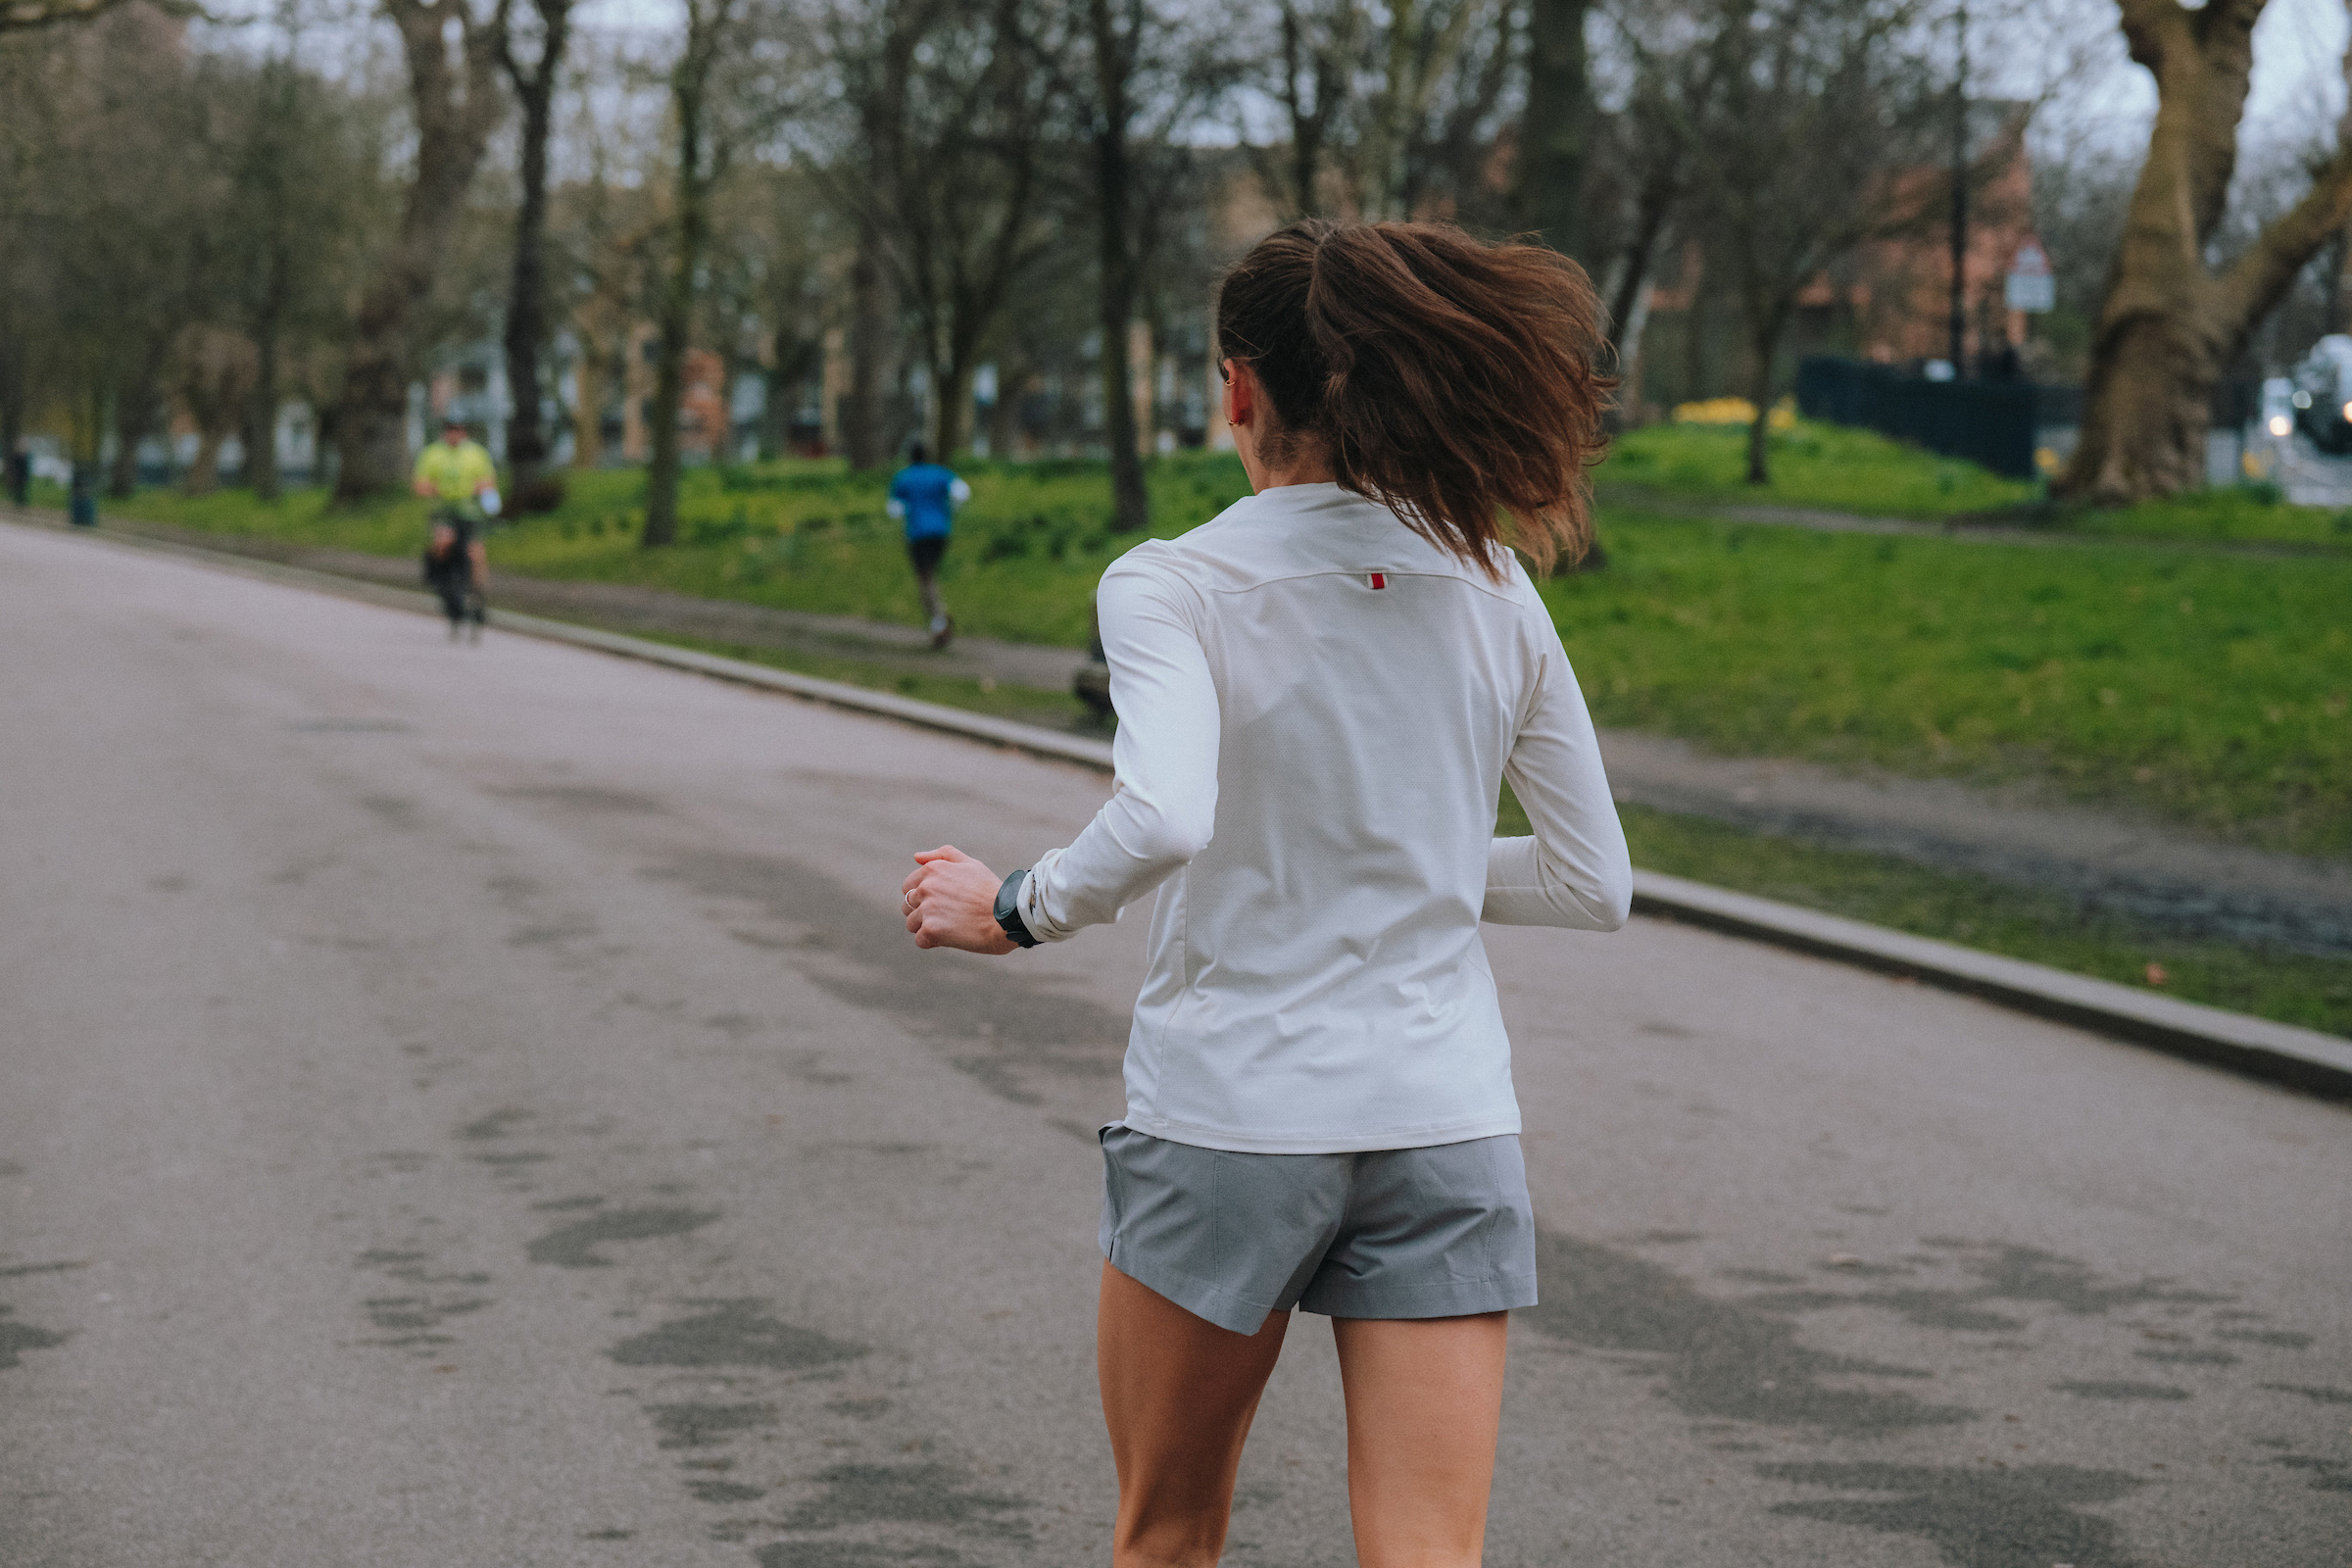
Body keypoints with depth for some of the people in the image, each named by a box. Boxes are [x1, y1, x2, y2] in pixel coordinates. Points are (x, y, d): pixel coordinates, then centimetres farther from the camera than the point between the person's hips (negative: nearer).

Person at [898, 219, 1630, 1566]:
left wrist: (1018, 912, -10)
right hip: (1448, 1123, 3)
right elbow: (1596, 883, 7)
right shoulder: (1494, 592, 4)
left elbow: (1163, 820, -27)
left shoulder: (1170, 587, -9)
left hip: (1229, 1115, -2)